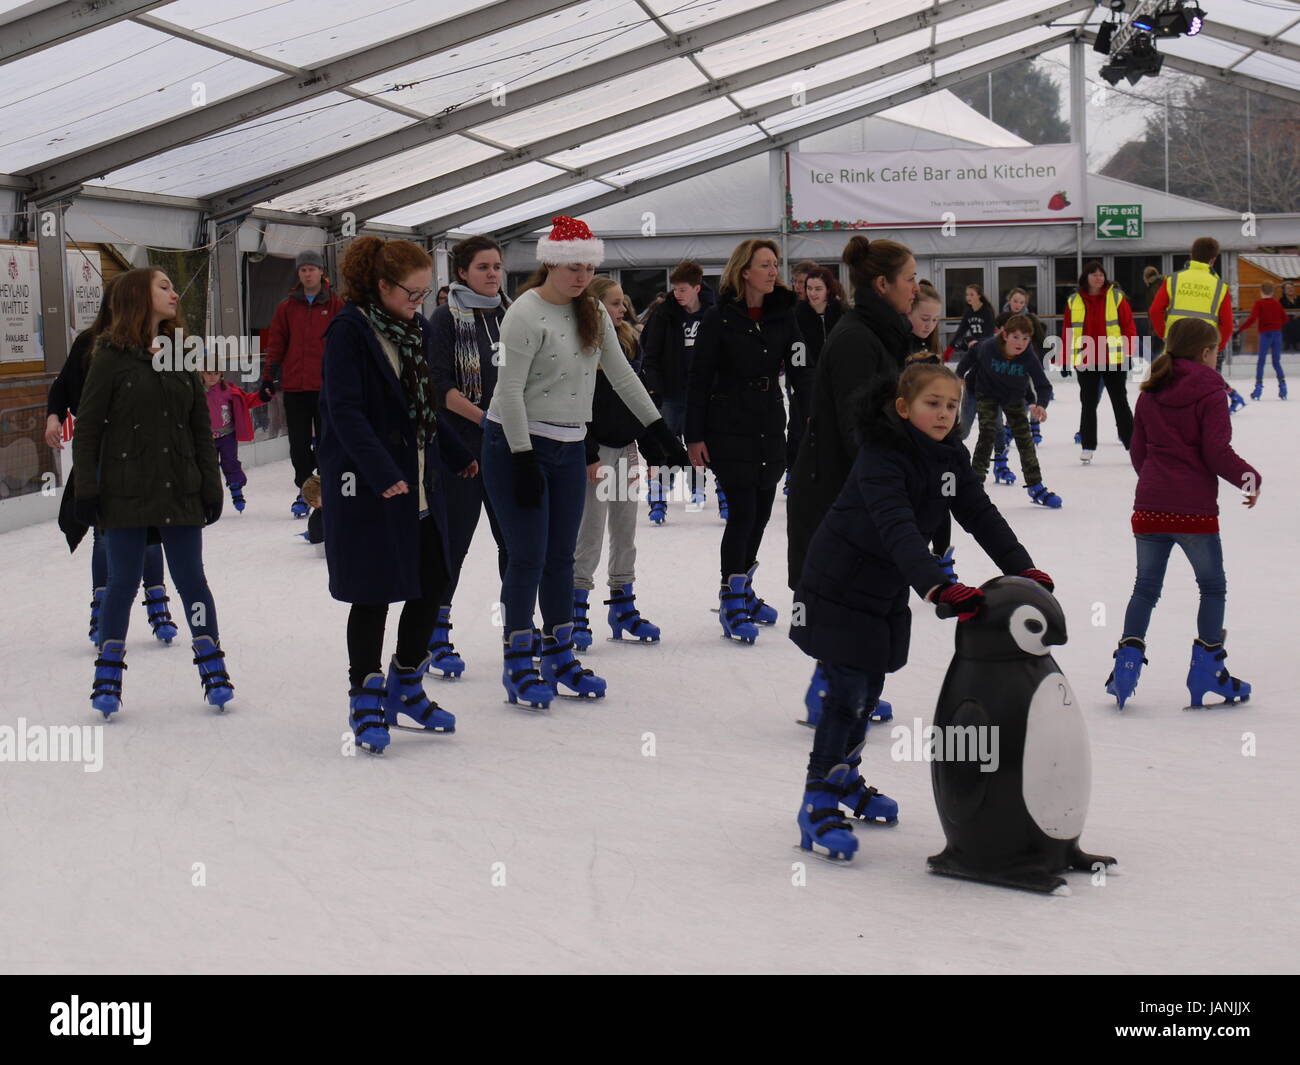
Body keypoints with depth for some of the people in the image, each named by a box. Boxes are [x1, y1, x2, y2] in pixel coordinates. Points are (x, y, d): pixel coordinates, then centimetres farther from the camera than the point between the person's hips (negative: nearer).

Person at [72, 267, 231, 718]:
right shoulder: (111, 357, -5)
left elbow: (201, 428, 11)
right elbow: (88, 430, -5)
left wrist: (210, 486, 6)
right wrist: (87, 491, -10)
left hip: (180, 492, 4)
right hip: (126, 493, -3)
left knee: (191, 578, 6)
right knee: (123, 580, 2)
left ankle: (213, 669, 14)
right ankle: (108, 674, 14)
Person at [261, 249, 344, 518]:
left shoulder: (336, 305, 2)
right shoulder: (287, 307, 9)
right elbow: (276, 345, 10)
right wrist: (268, 379, 7)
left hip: (326, 385, -2)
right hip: (294, 386, 2)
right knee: (299, 443, 4)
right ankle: (304, 492, 13)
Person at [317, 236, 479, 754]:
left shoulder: (417, 330, 11)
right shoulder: (349, 331, -13)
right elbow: (345, 413, -20)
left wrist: (458, 456, 24)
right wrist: (383, 475, -26)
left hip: (419, 480, 8)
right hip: (365, 485, -8)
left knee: (432, 580, 9)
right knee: (373, 593, -1)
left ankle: (406, 686, 26)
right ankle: (366, 701, 13)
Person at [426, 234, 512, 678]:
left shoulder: (510, 315, 11)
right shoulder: (446, 318, -6)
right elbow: (441, 386, -13)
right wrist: (485, 418, -19)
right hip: (460, 443, -5)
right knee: (453, 538, 0)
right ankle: (437, 635, 9)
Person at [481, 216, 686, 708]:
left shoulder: (592, 312, 7)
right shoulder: (526, 314, -15)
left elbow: (621, 373, 12)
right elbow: (510, 391, -17)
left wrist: (660, 430, 10)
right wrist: (524, 460, -20)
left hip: (569, 447, 7)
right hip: (516, 445, -7)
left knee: (561, 556, 11)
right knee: (528, 557, -4)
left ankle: (560, 655, 21)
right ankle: (518, 666, 6)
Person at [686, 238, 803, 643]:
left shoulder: (783, 315, 4)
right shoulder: (720, 317, -8)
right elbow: (700, 378, -7)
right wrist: (694, 436, -10)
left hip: (770, 427, 5)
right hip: (729, 425, -5)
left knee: (761, 511, 10)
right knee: (742, 510, -8)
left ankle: (742, 589, 27)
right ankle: (731, 599, 3)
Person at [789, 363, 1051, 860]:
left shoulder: (950, 457, -1)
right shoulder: (881, 459, -26)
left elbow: (981, 516, -1)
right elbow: (898, 530, -39)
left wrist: (1022, 569, -14)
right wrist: (940, 587, -50)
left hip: (887, 592, 8)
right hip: (840, 589, -8)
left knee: (869, 690, 17)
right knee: (847, 693, -11)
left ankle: (844, 778, 37)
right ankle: (817, 804, -4)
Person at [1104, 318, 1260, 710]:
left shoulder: (1150, 394, 10)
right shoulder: (1209, 392, -8)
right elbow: (1218, 453, -13)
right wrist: (1251, 479, 1)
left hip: (1150, 506, 5)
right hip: (1194, 509, -5)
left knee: (1146, 587, 13)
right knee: (1213, 587, 10)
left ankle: (1127, 660, 1)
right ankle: (1207, 670, 9)